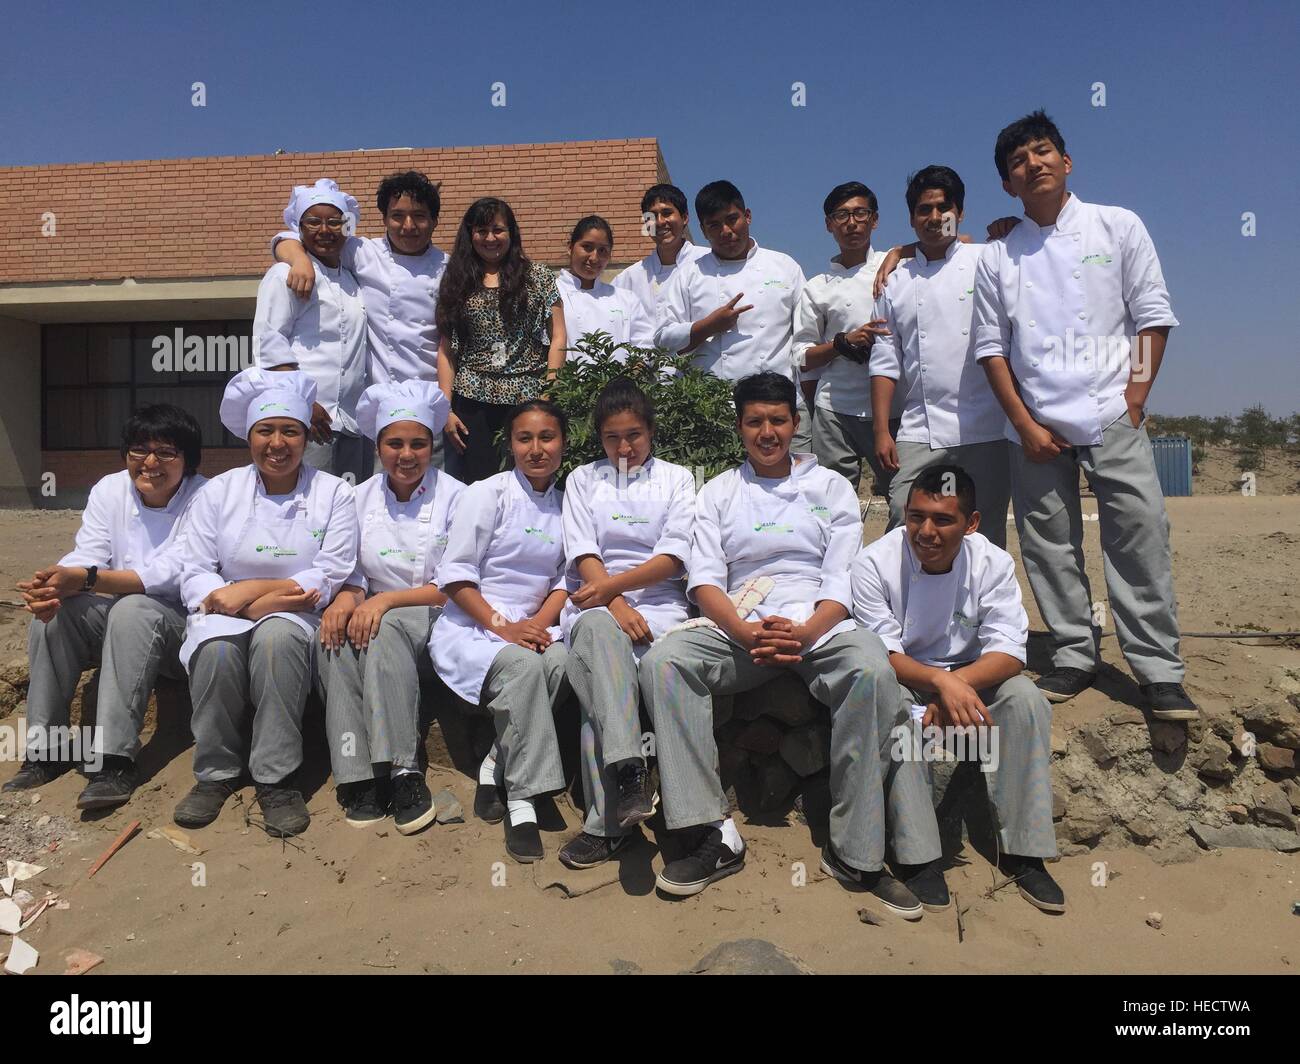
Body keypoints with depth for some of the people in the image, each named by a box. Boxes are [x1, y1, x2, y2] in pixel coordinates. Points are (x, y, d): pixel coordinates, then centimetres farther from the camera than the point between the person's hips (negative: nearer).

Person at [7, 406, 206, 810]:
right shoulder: (109, 490, 4)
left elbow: (171, 574, -25)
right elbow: (86, 556, -7)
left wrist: (85, 579, -37)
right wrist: (55, 582, -31)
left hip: (181, 624, -5)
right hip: (114, 622, 5)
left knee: (132, 610, -34)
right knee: (52, 608, -20)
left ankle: (115, 758, -34)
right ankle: (44, 746, -14)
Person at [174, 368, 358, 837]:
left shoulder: (334, 493, 3)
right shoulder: (218, 491, 9)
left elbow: (330, 578, -6)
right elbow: (195, 575, 3)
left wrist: (250, 589, -15)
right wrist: (264, 599, -16)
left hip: (296, 618, -2)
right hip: (228, 615, 2)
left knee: (277, 637, -36)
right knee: (215, 648, -32)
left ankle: (276, 778, -25)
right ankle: (215, 773, -11)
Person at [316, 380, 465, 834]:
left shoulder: (455, 497, 0)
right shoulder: (362, 497, 13)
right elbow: (351, 571, 12)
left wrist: (386, 599, -18)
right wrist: (346, 596, -13)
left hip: (434, 624, -3)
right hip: (373, 613, 4)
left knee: (386, 629, -35)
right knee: (334, 635, -29)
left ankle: (403, 771, -36)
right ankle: (357, 776, -31)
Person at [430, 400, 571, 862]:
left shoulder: (565, 504, 14)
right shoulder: (487, 493, -1)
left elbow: (564, 579, 12)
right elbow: (455, 574, -7)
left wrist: (540, 623, -9)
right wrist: (500, 626, -18)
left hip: (531, 628, 4)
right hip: (471, 628, -4)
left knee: (561, 662, -30)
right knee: (522, 665, -35)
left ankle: (497, 768, -15)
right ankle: (521, 800, -27)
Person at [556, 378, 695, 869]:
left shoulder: (676, 478, 16)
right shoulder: (583, 479, 20)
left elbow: (674, 556, 2)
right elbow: (583, 554, 5)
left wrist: (613, 585, -11)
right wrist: (614, 605, -12)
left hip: (658, 603, -1)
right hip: (595, 602, 1)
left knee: (595, 678, -31)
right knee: (597, 630, -38)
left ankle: (606, 820, -29)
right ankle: (627, 770, -48)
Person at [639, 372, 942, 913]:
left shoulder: (831, 487, 15)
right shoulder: (719, 492, 18)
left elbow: (843, 583, 3)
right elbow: (704, 580, 5)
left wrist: (805, 634, -17)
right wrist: (746, 633, -15)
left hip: (821, 625, -1)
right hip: (742, 630, 2)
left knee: (872, 669, -34)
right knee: (662, 659, -26)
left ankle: (855, 851, -24)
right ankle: (713, 834, -25)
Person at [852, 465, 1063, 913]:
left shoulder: (993, 563, -11)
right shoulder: (874, 562, -17)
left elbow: (1009, 650, -18)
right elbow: (881, 653, -20)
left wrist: (958, 683, -37)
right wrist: (940, 681, -39)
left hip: (971, 678, 3)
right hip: (901, 681, -2)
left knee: (1026, 698, -26)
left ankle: (1022, 851, -16)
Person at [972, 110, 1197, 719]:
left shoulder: (1119, 228, 8)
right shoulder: (997, 258, 11)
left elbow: (1152, 318, 5)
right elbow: (991, 346, 6)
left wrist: (1133, 401, -5)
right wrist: (1025, 424, -3)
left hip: (1111, 417, -1)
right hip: (1035, 427, 2)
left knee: (1140, 539, -6)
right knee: (1049, 547, 5)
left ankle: (1158, 670, 2)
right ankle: (1074, 657, 18)